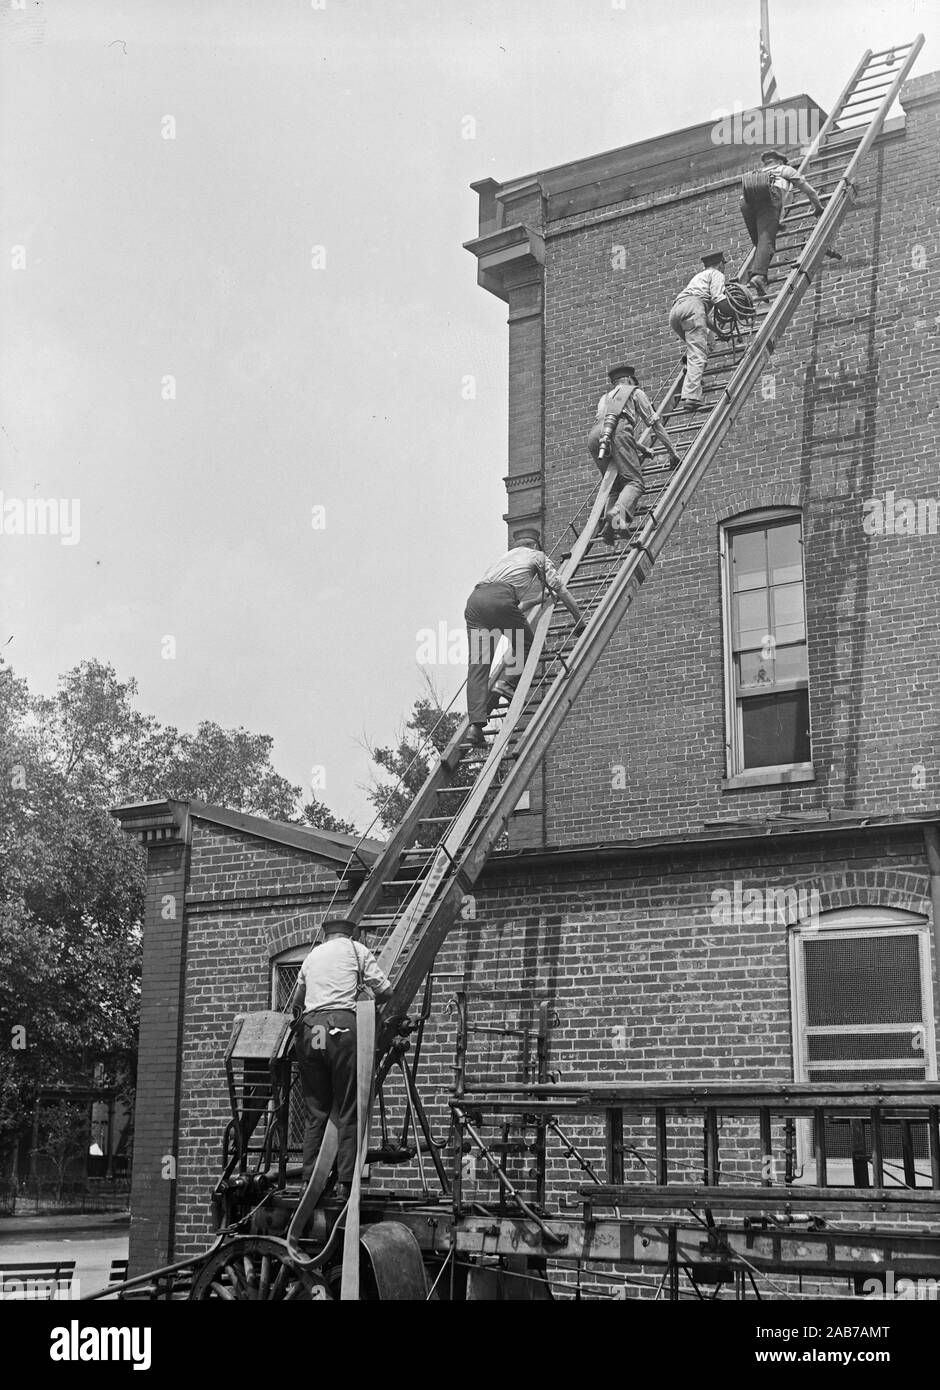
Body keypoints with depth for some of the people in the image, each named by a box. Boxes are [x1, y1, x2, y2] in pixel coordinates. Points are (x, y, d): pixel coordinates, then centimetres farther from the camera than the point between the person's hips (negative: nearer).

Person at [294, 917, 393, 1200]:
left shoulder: (312, 956, 26)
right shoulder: (355, 949, 13)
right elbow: (385, 990, 8)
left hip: (309, 1028, 4)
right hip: (342, 1025, -4)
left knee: (315, 1112, 7)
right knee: (347, 1111, -2)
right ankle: (345, 1182, -7)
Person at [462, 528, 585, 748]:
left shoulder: (506, 557, 41)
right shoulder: (537, 556, 26)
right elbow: (560, 589, 25)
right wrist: (579, 620, 34)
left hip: (474, 600, 5)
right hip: (500, 599, -5)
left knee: (478, 666, -3)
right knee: (527, 644, 17)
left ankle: (475, 725, -15)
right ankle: (508, 683, -8)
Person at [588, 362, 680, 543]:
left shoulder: (605, 398, 43)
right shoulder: (636, 392, 29)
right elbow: (654, 423, 26)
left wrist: (641, 449, 58)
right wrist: (672, 451, 32)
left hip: (594, 436, 5)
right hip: (617, 431, -5)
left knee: (614, 486, 12)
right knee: (634, 482, -12)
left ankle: (609, 524, -11)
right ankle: (619, 514, -41)